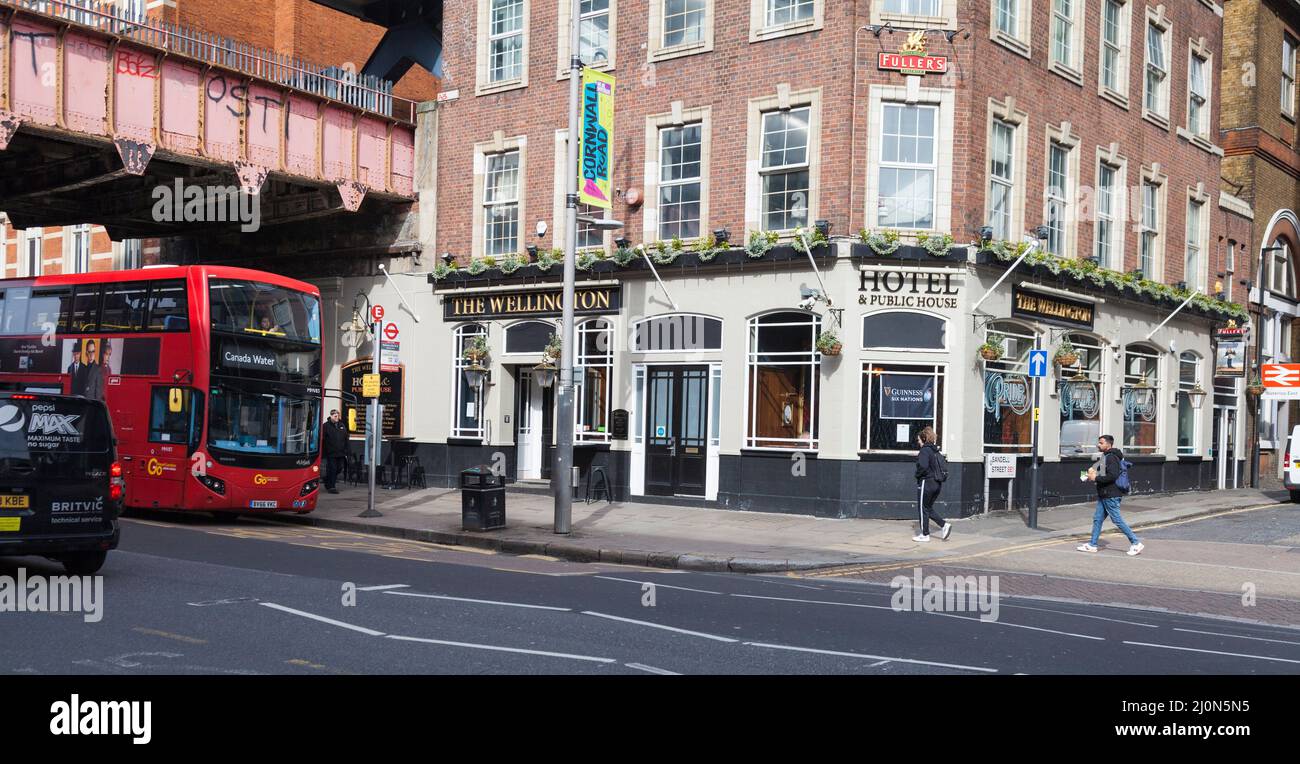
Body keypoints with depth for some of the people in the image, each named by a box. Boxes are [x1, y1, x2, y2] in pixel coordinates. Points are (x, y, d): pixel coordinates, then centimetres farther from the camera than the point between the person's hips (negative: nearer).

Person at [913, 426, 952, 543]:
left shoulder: (924, 451, -13)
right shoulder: (936, 451, 13)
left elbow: (923, 466, -26)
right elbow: (944, 469, 14)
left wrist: (917, 475, -9)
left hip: (926, 483, -8)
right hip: (938, 484, 8)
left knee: (923, 509, 3)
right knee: (929, 508, 18)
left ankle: (925, 534, 9)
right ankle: (944, 524, 3)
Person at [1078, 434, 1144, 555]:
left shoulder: (1111, 458, -17)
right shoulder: (1105, 456, 16)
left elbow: (1112, 476, -27)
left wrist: (1095, 478, -20)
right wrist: (1095, 472, 9)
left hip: (1111, 496, -10)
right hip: (1103, 495, 10)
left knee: (1117, 520, -5)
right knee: (1097, 518, 10)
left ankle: (1136, 543, 2)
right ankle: (1092, 545, 15)